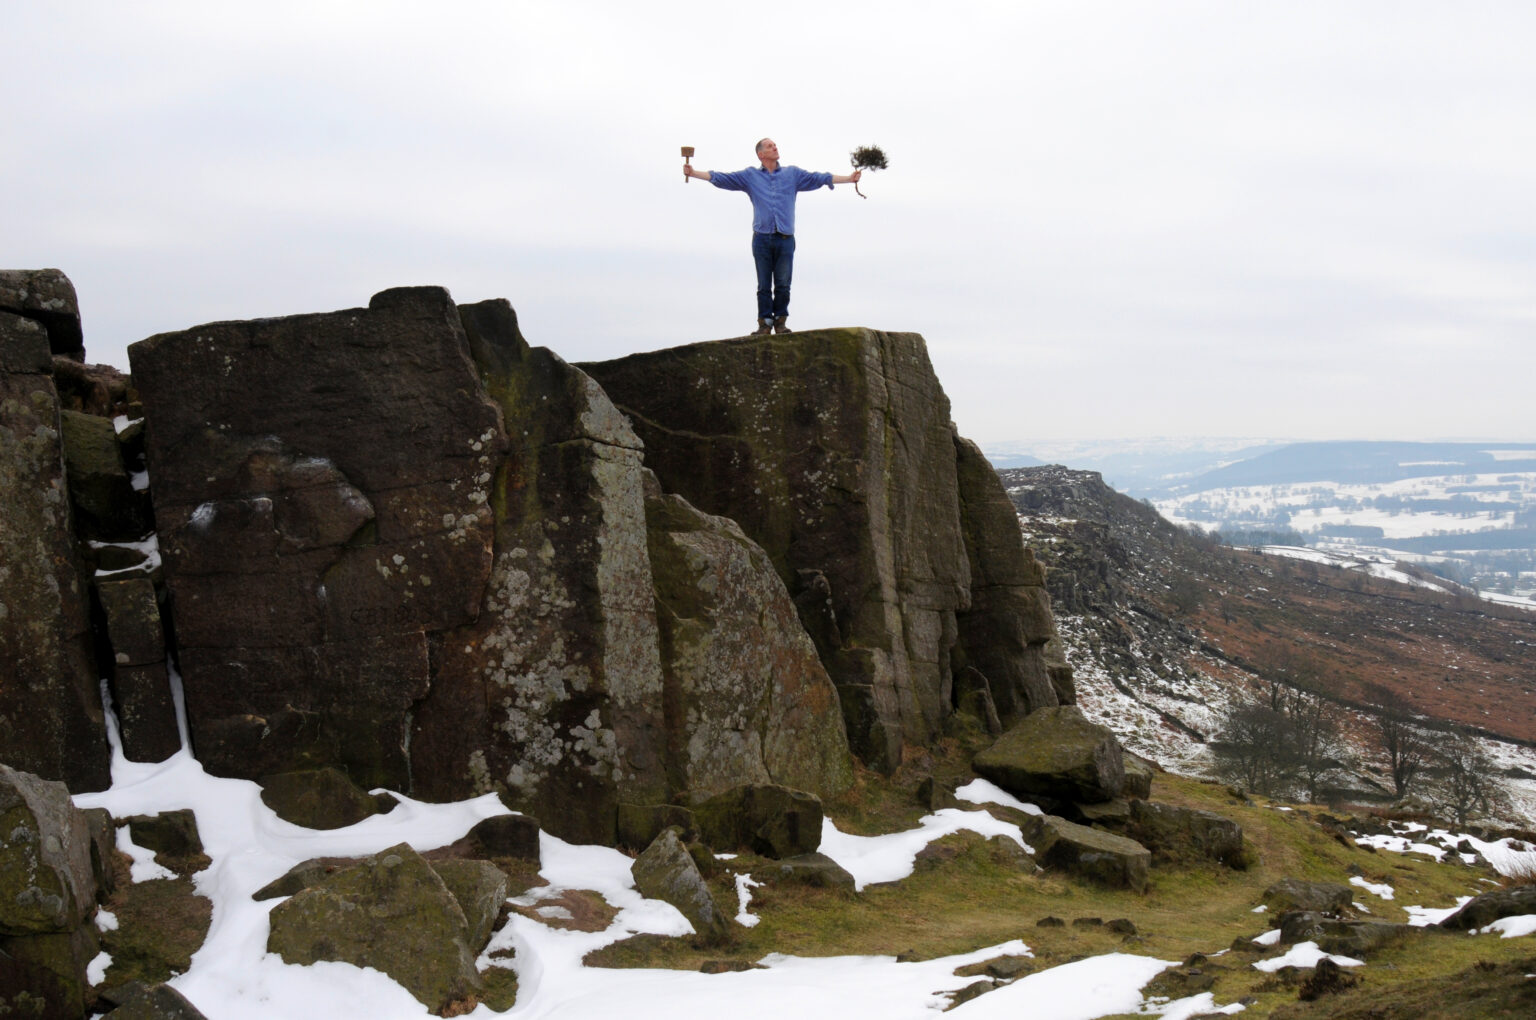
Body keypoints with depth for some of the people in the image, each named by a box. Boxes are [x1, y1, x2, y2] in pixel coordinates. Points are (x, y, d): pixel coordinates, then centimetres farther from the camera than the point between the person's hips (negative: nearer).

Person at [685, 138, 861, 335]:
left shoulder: (793, 174, 15)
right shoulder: (750, 176, 13)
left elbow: (820, 178, 11)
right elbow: (721, 178, 9)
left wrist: (849, 178, 4)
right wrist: (693, 173, 0)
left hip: (785, 239, 0)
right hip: (762, 238, 0)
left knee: (783, 285, -2)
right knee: (764, 286, 0)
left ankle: (780, 321, 8)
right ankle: (764, 323, 4)